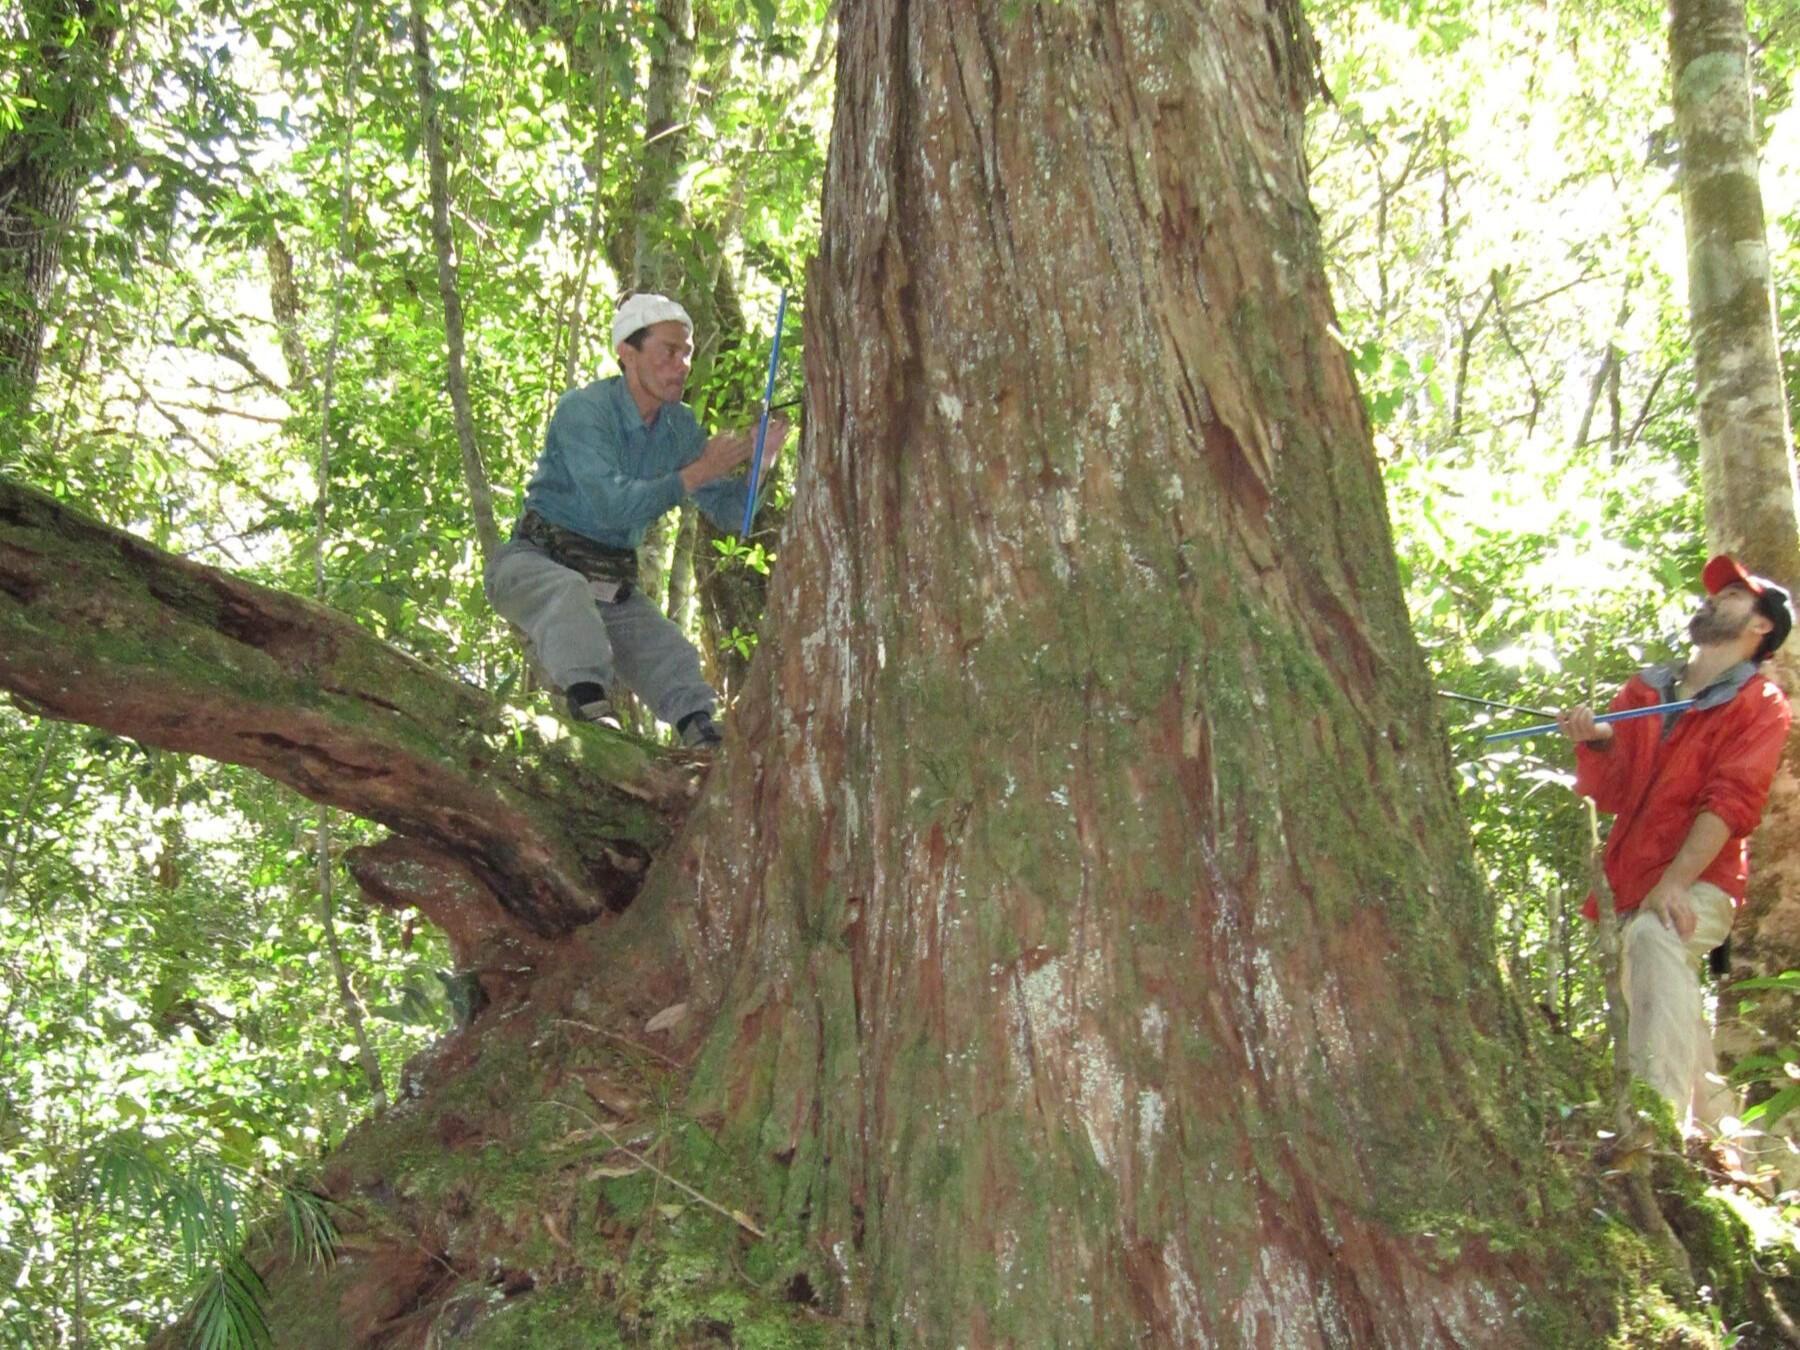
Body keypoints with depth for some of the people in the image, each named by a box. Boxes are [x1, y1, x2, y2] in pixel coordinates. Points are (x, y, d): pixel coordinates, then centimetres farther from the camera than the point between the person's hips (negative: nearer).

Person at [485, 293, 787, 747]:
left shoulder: (681, 427, 3)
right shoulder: (584, 409, -17)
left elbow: (731, 513, 2)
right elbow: (610, 506, -29)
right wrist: (697, 473, -27)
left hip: (612, 585, 7)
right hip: (537, 561, -7)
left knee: (675, 660, -9)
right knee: (569, 591, -38)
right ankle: (590, 706, -49)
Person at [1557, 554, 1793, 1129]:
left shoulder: (1761, 705, 2)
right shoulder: (1645, 688, 17)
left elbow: (1730, 801, -13)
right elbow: (1609, 792, 12)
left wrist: (1674, 883, -25)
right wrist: (1597, 740, -10)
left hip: (1698, 885, -7)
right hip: (1630, 884, 7)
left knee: (1656, 938, -35)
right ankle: (1714, 1116, 37)